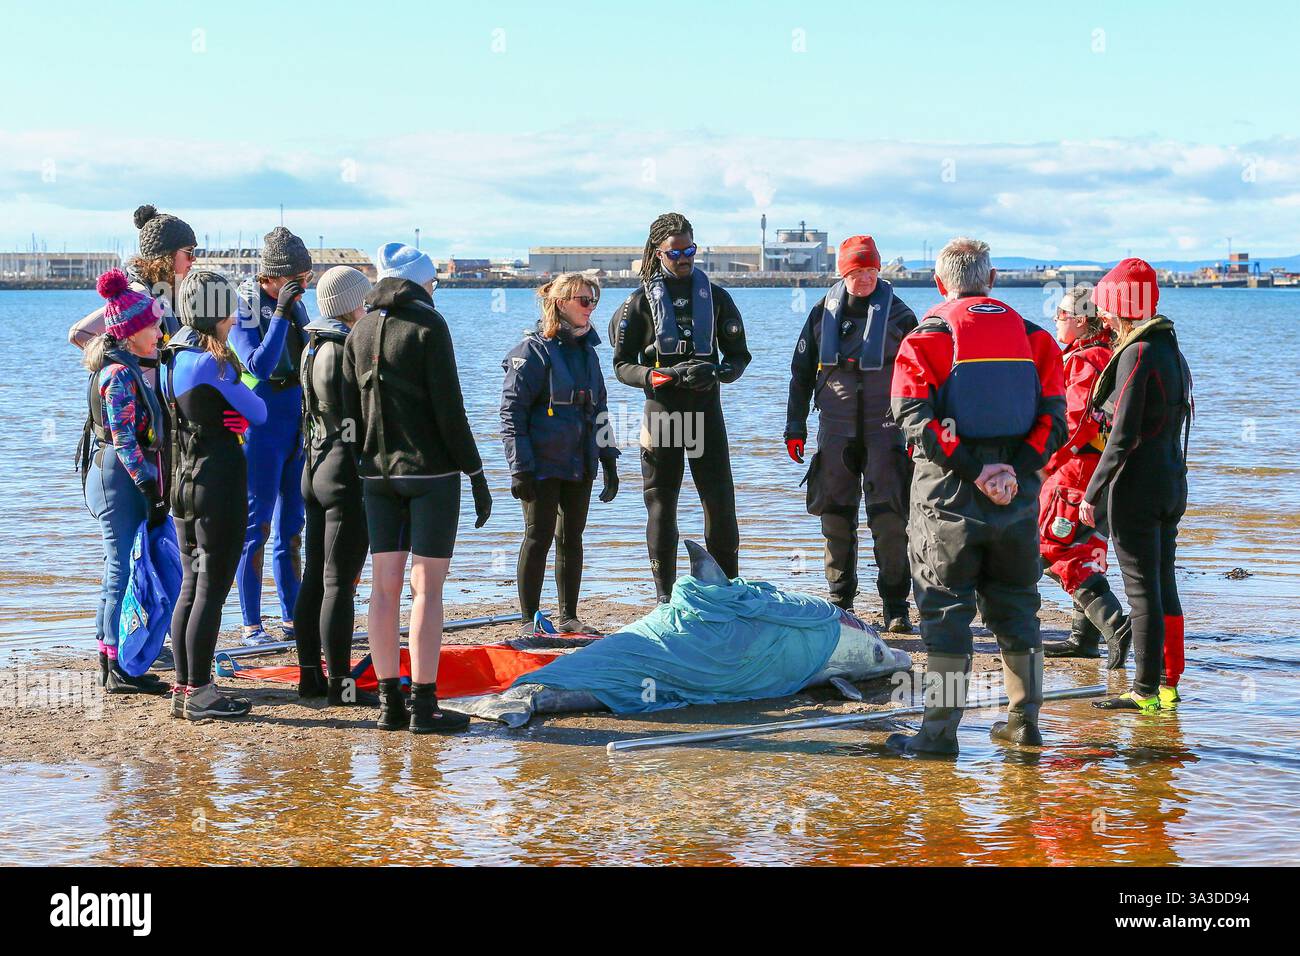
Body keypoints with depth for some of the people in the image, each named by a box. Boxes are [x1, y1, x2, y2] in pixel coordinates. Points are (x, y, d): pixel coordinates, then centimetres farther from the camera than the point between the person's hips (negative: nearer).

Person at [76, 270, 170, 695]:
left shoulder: (125, 368, 14)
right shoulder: (120, 374, -16)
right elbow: (124, 441, -20)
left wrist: (153, 487, 17)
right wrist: (151, 488, -21)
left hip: (118, 479, 10)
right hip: (120, 479, -10)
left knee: (121, 571, 13)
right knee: (125, 570, -7)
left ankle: (111, 663, 19)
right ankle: (119, 669, -3)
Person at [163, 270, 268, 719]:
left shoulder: (173, 357, 10)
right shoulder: (212, 362, -17)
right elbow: (258, 413, -10)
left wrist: (232, 419, -3)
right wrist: (245, 415, 11)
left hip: (184, 480, 9)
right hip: (220, 477, -9)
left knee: (191, 586, 14)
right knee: (212, 589, -4)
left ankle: (184, 688, 18)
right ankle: (199, 692, -1)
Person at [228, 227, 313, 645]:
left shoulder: (295, 304, 9)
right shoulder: (245, 308, -12)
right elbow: (260, 366, -24)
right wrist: (281, 313, -26)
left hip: (299, 426, 7)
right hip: (261, 426, -7)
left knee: (291, 527, 11)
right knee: (256, 526, -3)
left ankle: (291, 619, 18)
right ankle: (251, 624, 1)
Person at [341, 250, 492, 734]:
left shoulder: (359, 331, 10)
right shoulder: (428, 325, -7)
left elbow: (350, 409, 10)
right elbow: (449, 407, -11)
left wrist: (364, 463, 15)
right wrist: (476, 473, -7)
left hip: (377, 473, 6)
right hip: (430, 471, -5)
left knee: (384, 587, 6)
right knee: (427, 588, -4)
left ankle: (389, 702, 8)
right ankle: (424, 704, -5)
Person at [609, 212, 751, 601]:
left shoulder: (715, 296, 9)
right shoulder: (641, 302, 3)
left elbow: (738, 355, 11)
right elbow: (623, 365, 1)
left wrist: (717, 372, -12)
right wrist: (662, 376, -17)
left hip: (706, 412, 1)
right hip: (662, 412, -1)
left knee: (721, 502, -3)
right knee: (661, 506, 2)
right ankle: (665, 596, 8)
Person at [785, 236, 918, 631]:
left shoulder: (898, 314, 2)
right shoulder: (823, 313, 8)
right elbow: (802, 372, 14)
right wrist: (795, 427, 10)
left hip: (884, 428, -2)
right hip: (836, 429, 2)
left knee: (889, 516, -9)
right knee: (836, 516, 4)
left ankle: (896, 607, -3)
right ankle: (840, 603, 15)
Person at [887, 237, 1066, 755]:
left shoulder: (926, 338, -3)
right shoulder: (1034, 337, 8)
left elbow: (916, 420, -14)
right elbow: (1053, 418, -1)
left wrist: (976, 470, -16)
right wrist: (1014, 470, -10)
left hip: (949, 494, -3)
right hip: (1017, 497, 4)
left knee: (945, 608, 2)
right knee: (1014, 605, 16)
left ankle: (940, 728, 2)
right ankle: (1025, 719, 22)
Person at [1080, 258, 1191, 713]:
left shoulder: (1137, 353, -16)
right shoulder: (1172, 351, 12)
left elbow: (1124, 434, -19)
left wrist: (1092, 493, -15)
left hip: (1136, 486, -9)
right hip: (1172, 484, 9)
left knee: (1142, 589, -4)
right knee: (1163, 585, 14)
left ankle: (1146, 691, 1)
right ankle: (1168, 684, 19)